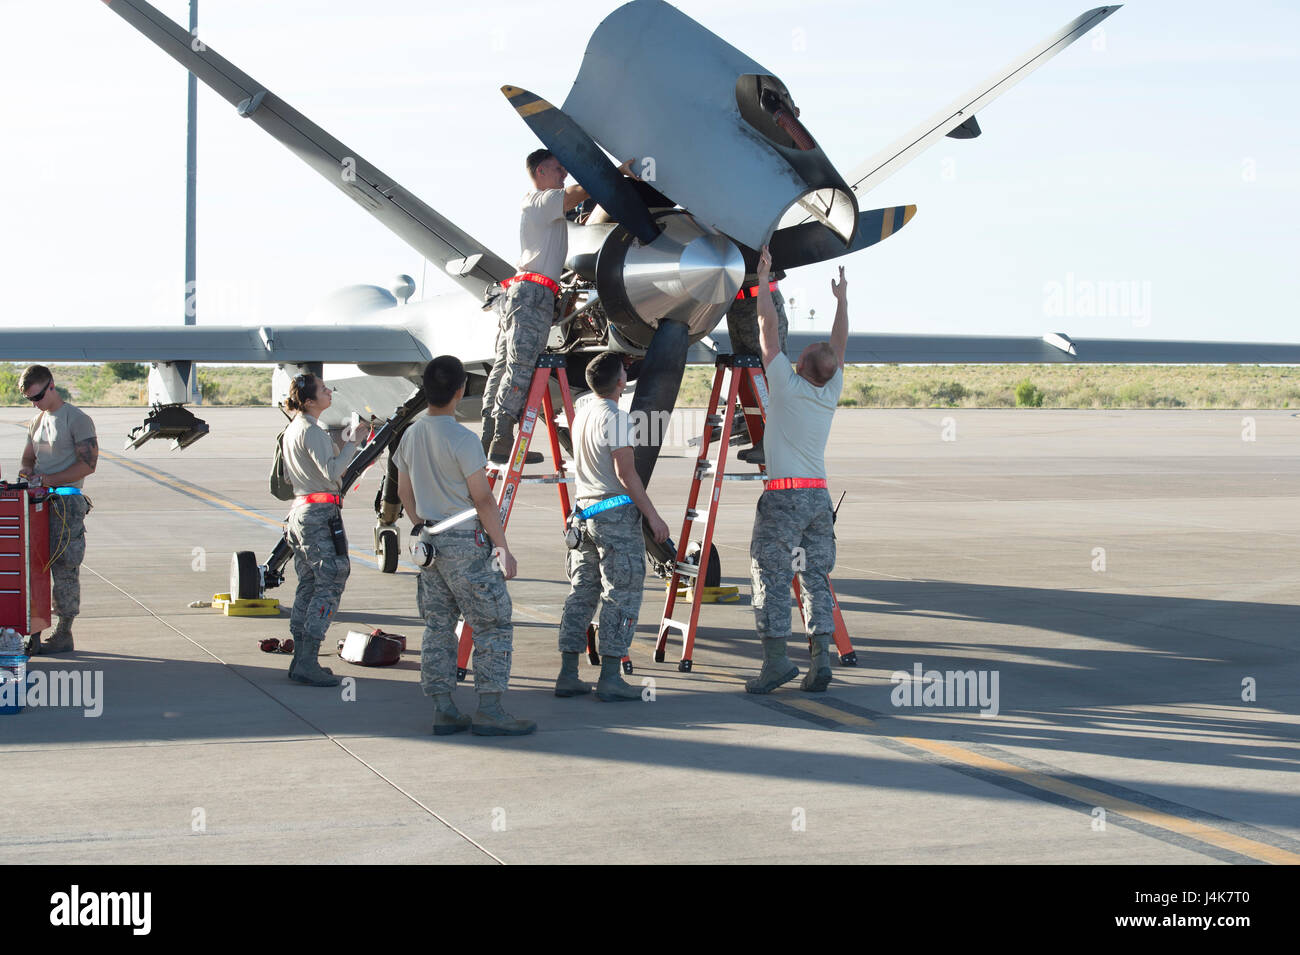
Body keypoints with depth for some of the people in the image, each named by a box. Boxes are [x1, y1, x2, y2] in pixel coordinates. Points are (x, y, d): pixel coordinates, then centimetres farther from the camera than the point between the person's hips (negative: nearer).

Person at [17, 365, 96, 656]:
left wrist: (47, 479, -17)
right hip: (40, 502, 7)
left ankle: (64, 634, 2)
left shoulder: (78, 420, -7)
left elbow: (88, 464, -13)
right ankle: (33, 634, 8)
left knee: (64, 568, -5)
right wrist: (26, 470, 0)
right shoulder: (36, 422, 16)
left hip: (66, 503, -7)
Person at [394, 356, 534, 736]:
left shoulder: (410, 435, 6)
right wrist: (503, 548, -9)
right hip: (466, 544, -7)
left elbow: (404, 493, 15)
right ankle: (488, 710, -2)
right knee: (494, 625, 0)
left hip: (429, 543, 7)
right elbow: (483, 499, -14)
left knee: (438, 626, 11)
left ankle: (443, 710, 13)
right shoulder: (463, 440, -16)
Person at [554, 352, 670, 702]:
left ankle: (568, 674, 11)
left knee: (582, 592, 11)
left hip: (584, 512, 8)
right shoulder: (614, 417, -14)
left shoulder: (581, 409, 10)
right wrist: (653, 515, -12)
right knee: (622, 595, -3)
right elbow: (626, 474, -16)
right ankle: (610, 679, -5)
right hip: (616, 513, -8)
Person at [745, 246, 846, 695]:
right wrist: (841, 300, 33)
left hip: (784, 496, -5)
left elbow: (768, 329, -1)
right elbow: (839, 345, 22)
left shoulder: (787, 384, -6)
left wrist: (763, 279, 7)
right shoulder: (830, 394, 7)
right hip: (820, 496, 6)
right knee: (817, 579, 7)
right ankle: (821, 659, 0)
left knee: (772, 578, -3)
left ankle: (776, 661, -7)